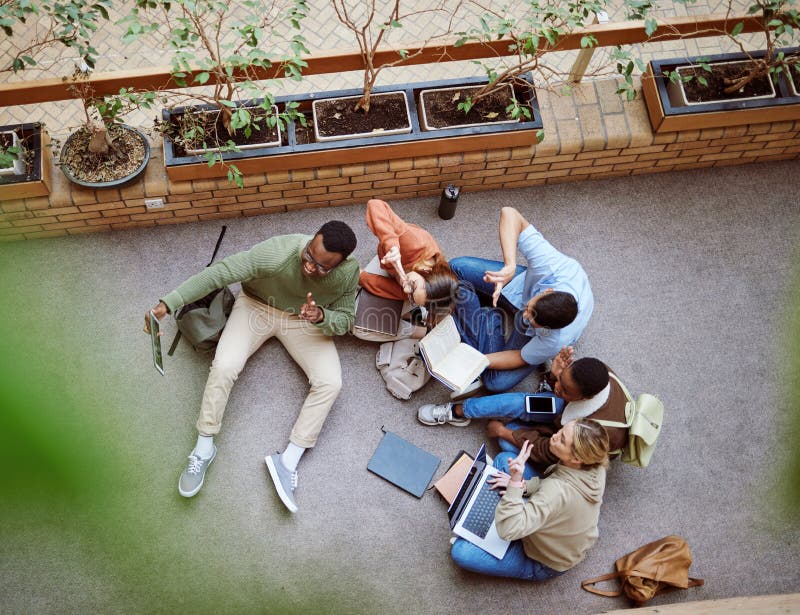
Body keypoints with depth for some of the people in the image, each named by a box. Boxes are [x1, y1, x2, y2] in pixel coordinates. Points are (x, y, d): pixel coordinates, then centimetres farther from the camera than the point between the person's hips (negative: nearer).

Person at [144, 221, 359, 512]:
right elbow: (218, 273, -33)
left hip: (305, 318, 2)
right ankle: (203, 449, -3)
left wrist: (321, 316, -36)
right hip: (257, 306, -2)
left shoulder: (349, 272, -26)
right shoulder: (277, 253, -36)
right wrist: (167, 304, -39)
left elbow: (345, 320, -12)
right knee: (224, 367, -23)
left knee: (330, 382, -18)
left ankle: (288, 461, -8)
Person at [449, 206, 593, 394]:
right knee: (456, 267, -12)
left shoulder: (556, 341, -43)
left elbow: (520, 358, -22)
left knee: (497, 382, -18)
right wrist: (510, 266, -55)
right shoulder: (552, 265, -43)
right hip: (523, 283, 3)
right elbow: (509, 213, -43)